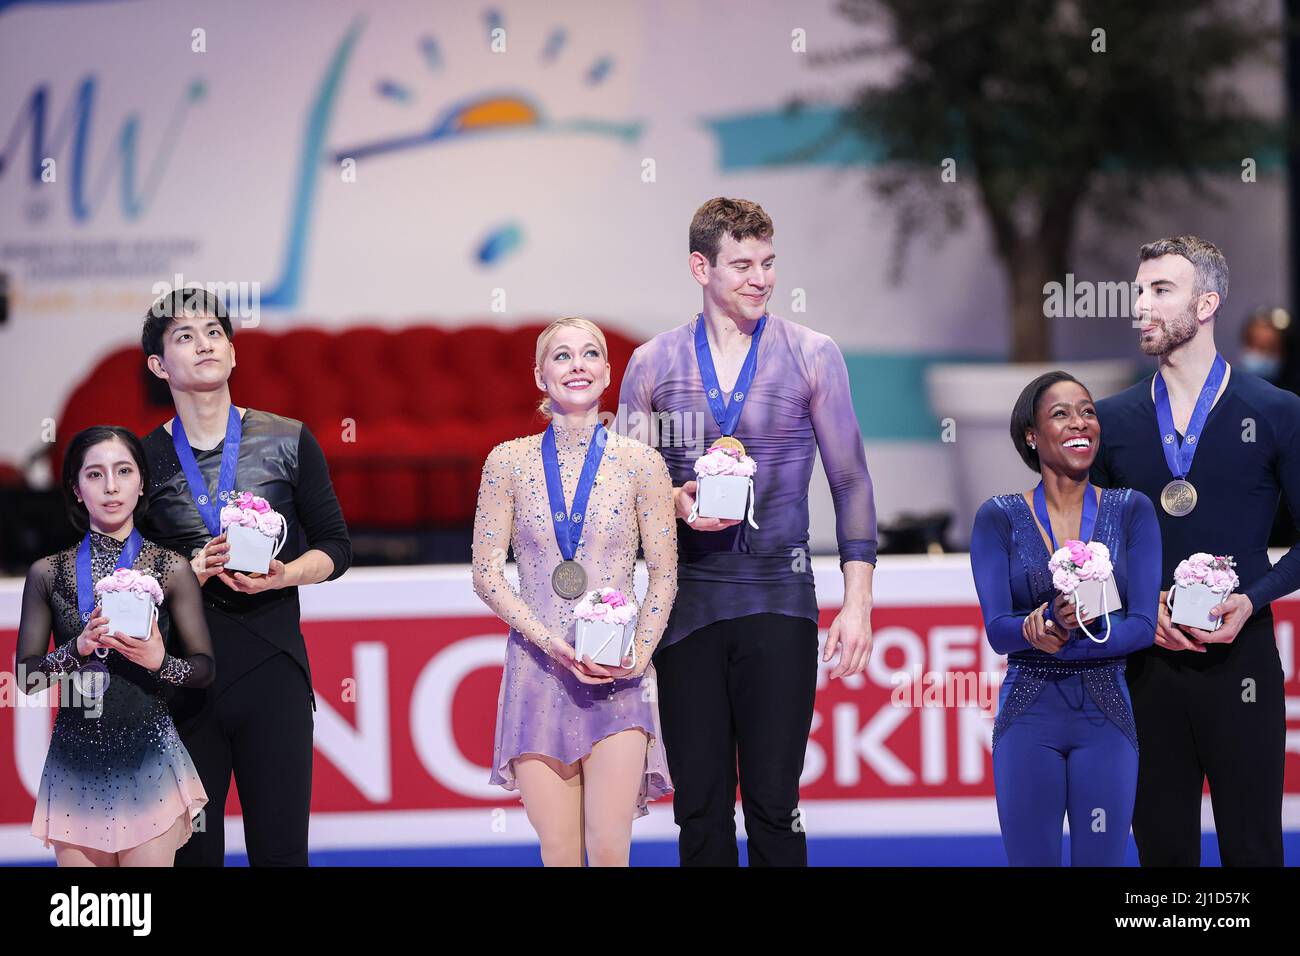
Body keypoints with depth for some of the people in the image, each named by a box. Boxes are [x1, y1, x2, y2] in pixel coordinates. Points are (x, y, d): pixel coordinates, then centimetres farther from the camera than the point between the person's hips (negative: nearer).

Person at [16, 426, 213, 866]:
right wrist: (78, 648, -13)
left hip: (147, 759, -1)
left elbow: (204, 668, 4)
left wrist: (160, 661, -16)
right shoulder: (48, 573, 5)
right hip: (75, 761, 1)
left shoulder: (171, 569, 2)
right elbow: (27, 676, 5)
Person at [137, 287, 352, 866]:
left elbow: (335, 547, 9)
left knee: (280, 850, -3)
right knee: (190, 853, 2)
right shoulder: (146, 459, 4)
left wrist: (283, 574, -10)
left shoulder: (287, 443, 5)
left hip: (271, 664, 0)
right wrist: (192, 571, -12)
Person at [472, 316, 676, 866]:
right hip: (537, 670, 1)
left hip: (617, 677, -1)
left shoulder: (639, 464, 2)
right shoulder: (509, 463, 4)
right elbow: (486, 575, 2)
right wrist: (553, 644, -11)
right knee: (558, 854, 0)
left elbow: (664, 574, 5)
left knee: (609, 851, -9)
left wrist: (638, 652, -11)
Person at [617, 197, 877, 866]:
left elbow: (851, 484, 5)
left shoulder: (811, 357, 4)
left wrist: (857, 602, -3)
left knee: (773, 805, -5)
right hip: (686, 603, 2)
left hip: (778, 602, -2)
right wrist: (675, 503, -9)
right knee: (700, 805, 3)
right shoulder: (652, 365, 7)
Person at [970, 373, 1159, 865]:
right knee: (1031, 861, 2)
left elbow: (1144, 624, -6)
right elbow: (998, 630, -8)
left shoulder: (1132, 510, 3)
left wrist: (1051, 640, -18)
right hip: (1029, 718, -1)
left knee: (1101, 860, 3)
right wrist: (1051, 619, -28)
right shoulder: (998, 518, 1)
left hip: (1106, 716, 1)